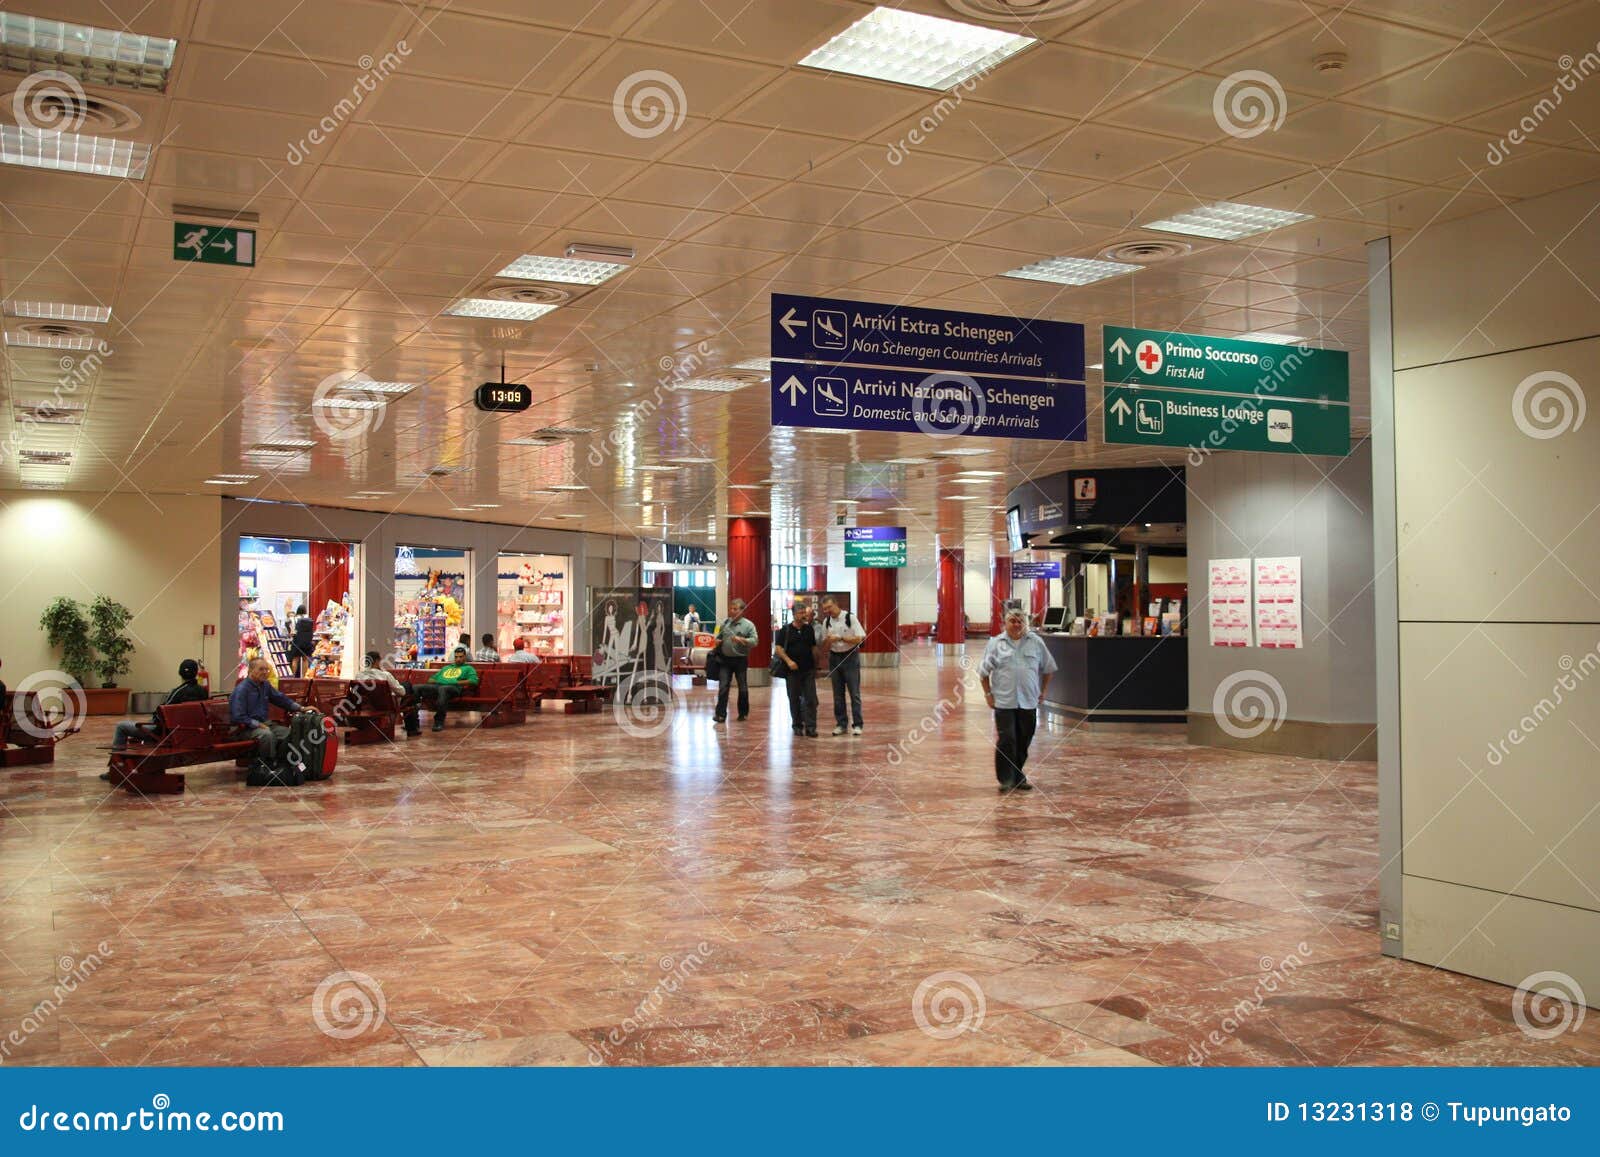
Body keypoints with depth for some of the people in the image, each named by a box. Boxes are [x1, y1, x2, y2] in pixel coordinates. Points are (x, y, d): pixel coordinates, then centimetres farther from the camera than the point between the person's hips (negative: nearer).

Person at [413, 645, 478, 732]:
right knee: (416, 688, -21)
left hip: (453, 687, -6)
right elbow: (432, 678, 34)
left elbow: (473, 681, 2)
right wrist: (435, 681, 10)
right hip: (436, 686, 6)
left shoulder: (468, 668, 23)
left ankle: (439, 721, -45)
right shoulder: (446, 667, 39)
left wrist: (457, 682, -6)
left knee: (442, 689, -43)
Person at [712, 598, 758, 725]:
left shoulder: (748, 625, -4)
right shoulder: (725, 622, 9)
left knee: (743, 688, 8)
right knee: (723, 687, -3)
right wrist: (717, 641, 0)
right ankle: (721, 714, -3)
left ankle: (743, 713, 22)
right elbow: (719, 636, 23)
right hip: (725, 659, 3)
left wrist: (740, 640, -26)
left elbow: (754, 641, -13)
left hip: (740, 660, -3)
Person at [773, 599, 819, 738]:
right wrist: (788, 661, -19)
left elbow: (814, 648, 15)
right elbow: (778, 648, -7)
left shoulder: (809, 629, 8)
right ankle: (797, 725, 18)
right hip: (793, 670, -2)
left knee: (811, 699, -5)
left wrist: (815, 666, 13)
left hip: (808, 670, 2)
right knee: (794, 699, 6)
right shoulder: (786, 630, -2)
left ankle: (810, 727, -4)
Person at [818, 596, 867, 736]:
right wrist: (828, 641, -12)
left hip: (850, 657, -5)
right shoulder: (826, 621, 4)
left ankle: (857, 724, 2)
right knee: (838, 694, 8)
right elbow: (825, 643, 12)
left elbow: (859, 639, -15)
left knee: (854, 693, -2)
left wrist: (840, 638, -21)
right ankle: (841, 724, 15)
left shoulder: (850, 618, -11)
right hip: (834, 657, 5)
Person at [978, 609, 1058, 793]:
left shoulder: (1036, 642, 6)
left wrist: (1043, 690, 11)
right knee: (1006, 740, -8)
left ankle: (1018, 778, 21)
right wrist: (988, 693, 1)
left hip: (1028, 701, 2)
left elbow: (1048, 668, 15)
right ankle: (1005, 779, -1)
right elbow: (983, 671, 6)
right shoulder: (996, 643, 2)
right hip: (1004, 701, -2)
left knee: (1023, 742, 8)